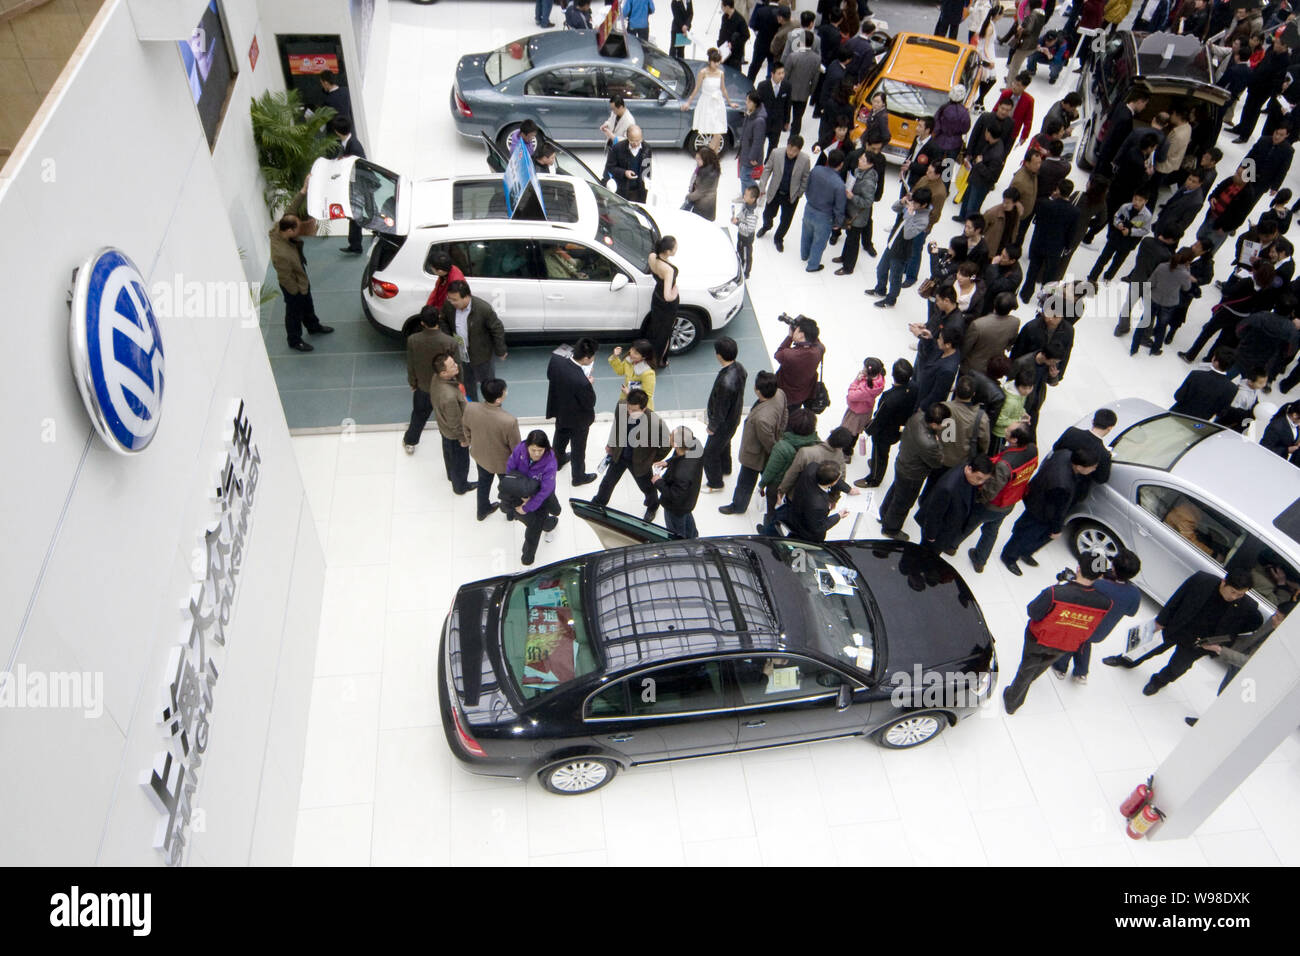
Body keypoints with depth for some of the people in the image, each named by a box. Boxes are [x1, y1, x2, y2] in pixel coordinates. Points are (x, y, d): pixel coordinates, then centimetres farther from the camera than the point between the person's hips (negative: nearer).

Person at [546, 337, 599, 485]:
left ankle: (559, 460, 61)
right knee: (579, 448, 21)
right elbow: (590, 403, -24)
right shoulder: (582, 382, -43)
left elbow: (550, 376, -3)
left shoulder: (556, 359, -26)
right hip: (578, 419, -6)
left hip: (560, 410, 6)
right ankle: (579, 477, 44)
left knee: (561, 437, 34)